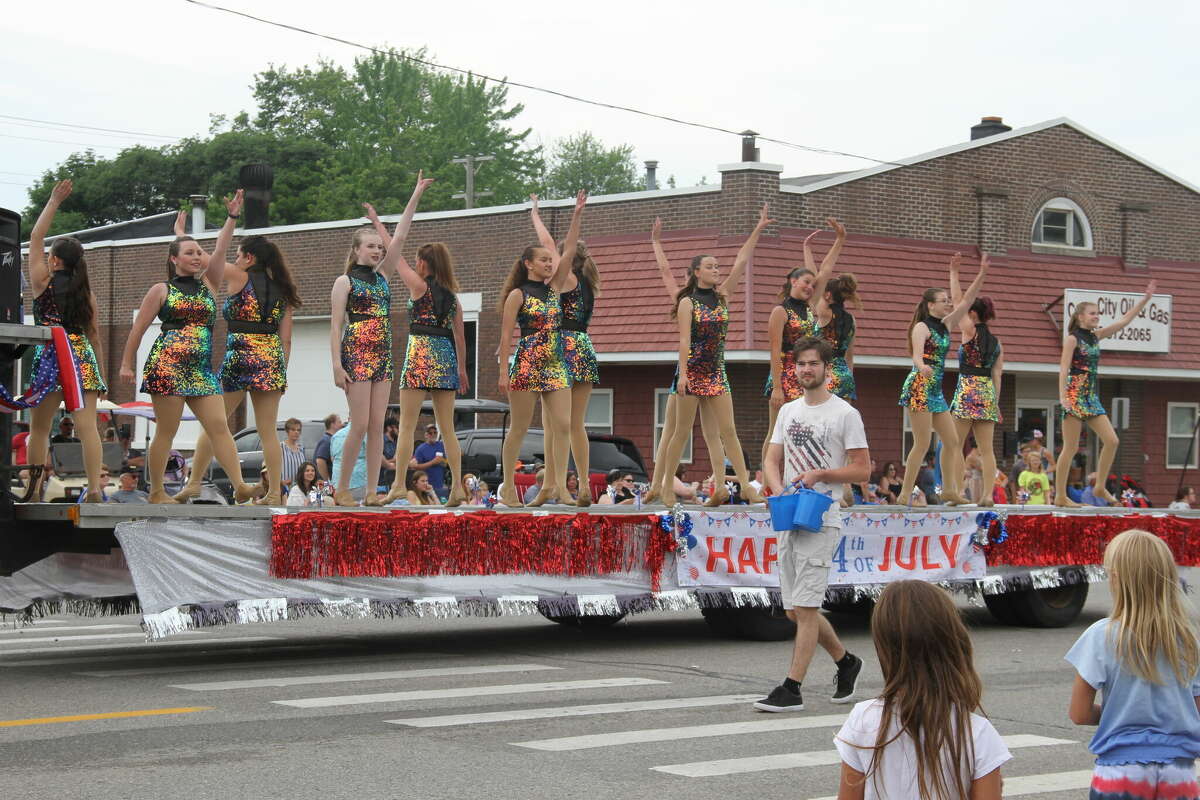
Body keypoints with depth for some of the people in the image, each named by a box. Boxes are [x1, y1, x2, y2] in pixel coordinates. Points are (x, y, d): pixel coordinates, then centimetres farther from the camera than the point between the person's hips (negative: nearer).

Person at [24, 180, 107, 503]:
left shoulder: (43, 282, 2)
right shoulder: (87, 293, 11)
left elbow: (35, 237, 8)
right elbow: (94, 335, 13)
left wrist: (54, 202, 11)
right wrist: (100, 374, 18)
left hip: (50, 355, -3)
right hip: (83, 356, 3)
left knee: (39, 427, 6)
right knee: (87, 424, -5)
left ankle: (33, 488, 5)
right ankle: (94, 488, -14)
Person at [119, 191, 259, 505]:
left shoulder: (208, 285, 16)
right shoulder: (161, 290, 6)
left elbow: (220, 251, 4)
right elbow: (138, 329, 7)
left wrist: (232, 218, -4)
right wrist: (127, 364, 4)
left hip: (202, 369, 4)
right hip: (167, 366, -4)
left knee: (219, 425, -8)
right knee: (166, 431, -2)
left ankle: (239, 485, -17)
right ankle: (156, 492, 5)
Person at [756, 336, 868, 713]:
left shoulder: (845, 414, -4)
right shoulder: (788, 411, 16)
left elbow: (862, 469, -5)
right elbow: (772, 460, 16)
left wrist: (819, 474, -17)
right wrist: (778, 489, -4)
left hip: (821, 520, -7)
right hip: (788, 518, 7)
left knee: (804, 606, -11)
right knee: (795, 608, 11)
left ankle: (791, 689, -9)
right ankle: (846, 661, 31)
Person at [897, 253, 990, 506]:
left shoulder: (945, 325, 14)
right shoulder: (921, 327, -9)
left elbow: (967, 300, 16)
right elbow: (917, 354, -27)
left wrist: (982, 274, 9)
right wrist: (922, 367, -49)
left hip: (935, 391, 9)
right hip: (919, 387, -9)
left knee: (951, 441, 8)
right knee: (922, 444, -11)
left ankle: (949, 490, 13)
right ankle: (905, 493, -10)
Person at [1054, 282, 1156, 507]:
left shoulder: (1096, 336, 14)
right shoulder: (1072, 338, -6)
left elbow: (1125, 320, 16)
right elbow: (1063, 369, -13)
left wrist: (1146, 298, 12)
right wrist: (1062, 397, -24)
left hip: (1092, 398, 8)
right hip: (1075, 396, -8)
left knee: (1112, 441, 0)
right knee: (1071, 448, -6)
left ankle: (1100, 487, 9)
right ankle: (1060, 496, -1)